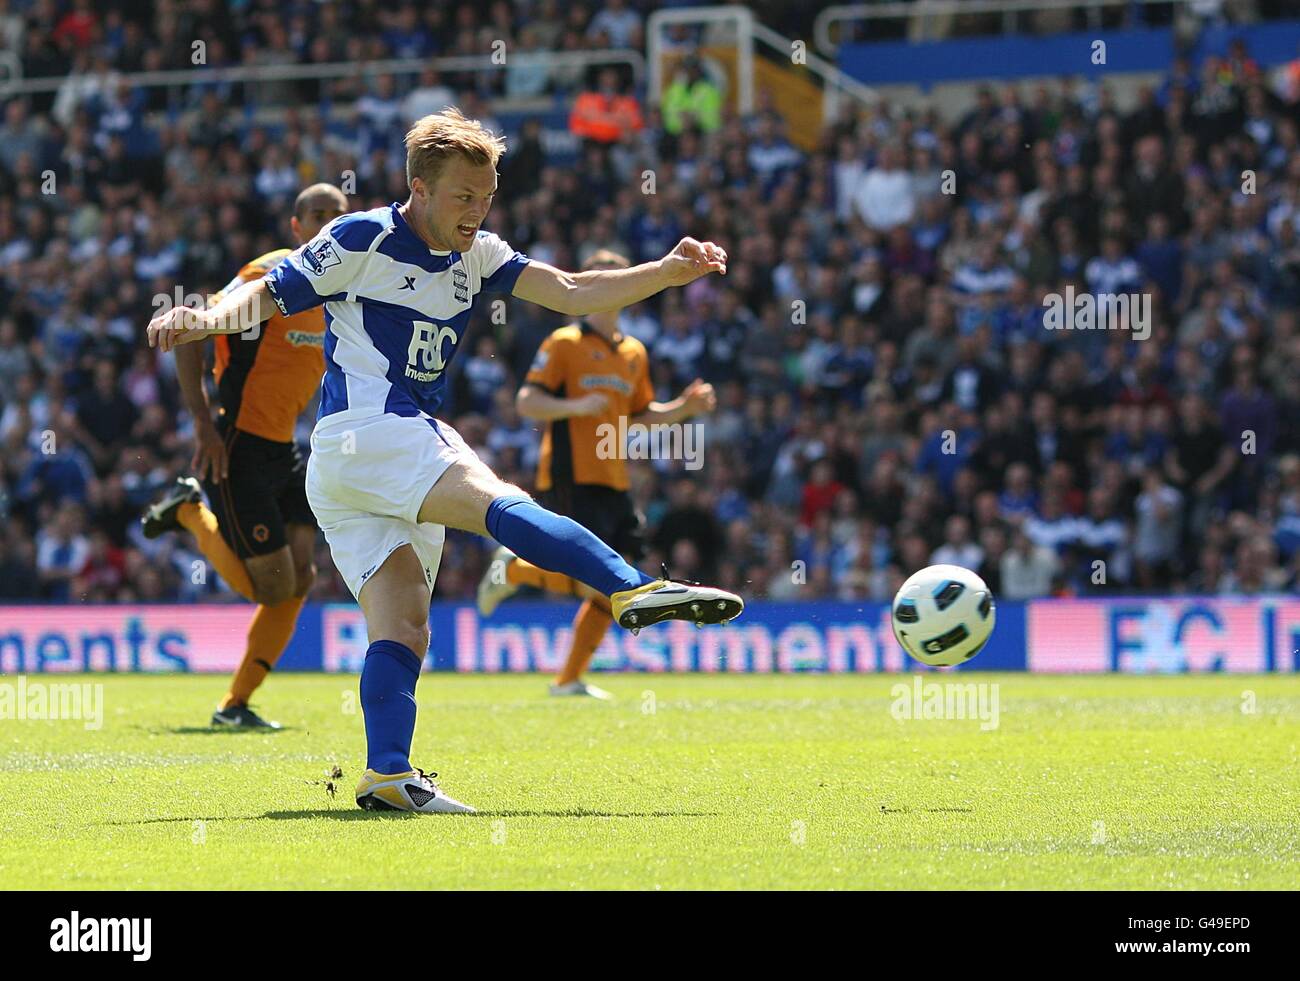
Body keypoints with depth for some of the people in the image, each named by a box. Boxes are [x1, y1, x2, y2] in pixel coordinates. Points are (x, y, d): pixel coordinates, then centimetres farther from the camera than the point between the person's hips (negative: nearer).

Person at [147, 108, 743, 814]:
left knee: (403, 629, -4)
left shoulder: (474, 256, 16)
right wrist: (204, 320, -19)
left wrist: (667, 272, -5)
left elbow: (573, 293, 8)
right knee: (502, 505, -26)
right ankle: (634, 591, -41)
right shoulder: (362, 240, -2)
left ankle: (387, 774, -14)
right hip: (362, 431, -9)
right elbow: (267, 294, 1)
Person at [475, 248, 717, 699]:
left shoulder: (634, 353, 16)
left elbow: (640, 415, 25)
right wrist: (575, 406, -24)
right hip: (571, 480, -7)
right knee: (591, 580, -17)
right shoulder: (565, 344, -4)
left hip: (613, 483, 7)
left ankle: (570, 679, 11)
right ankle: (511, 569, 9)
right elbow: (526, 403, -9)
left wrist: (683, 408, 8)